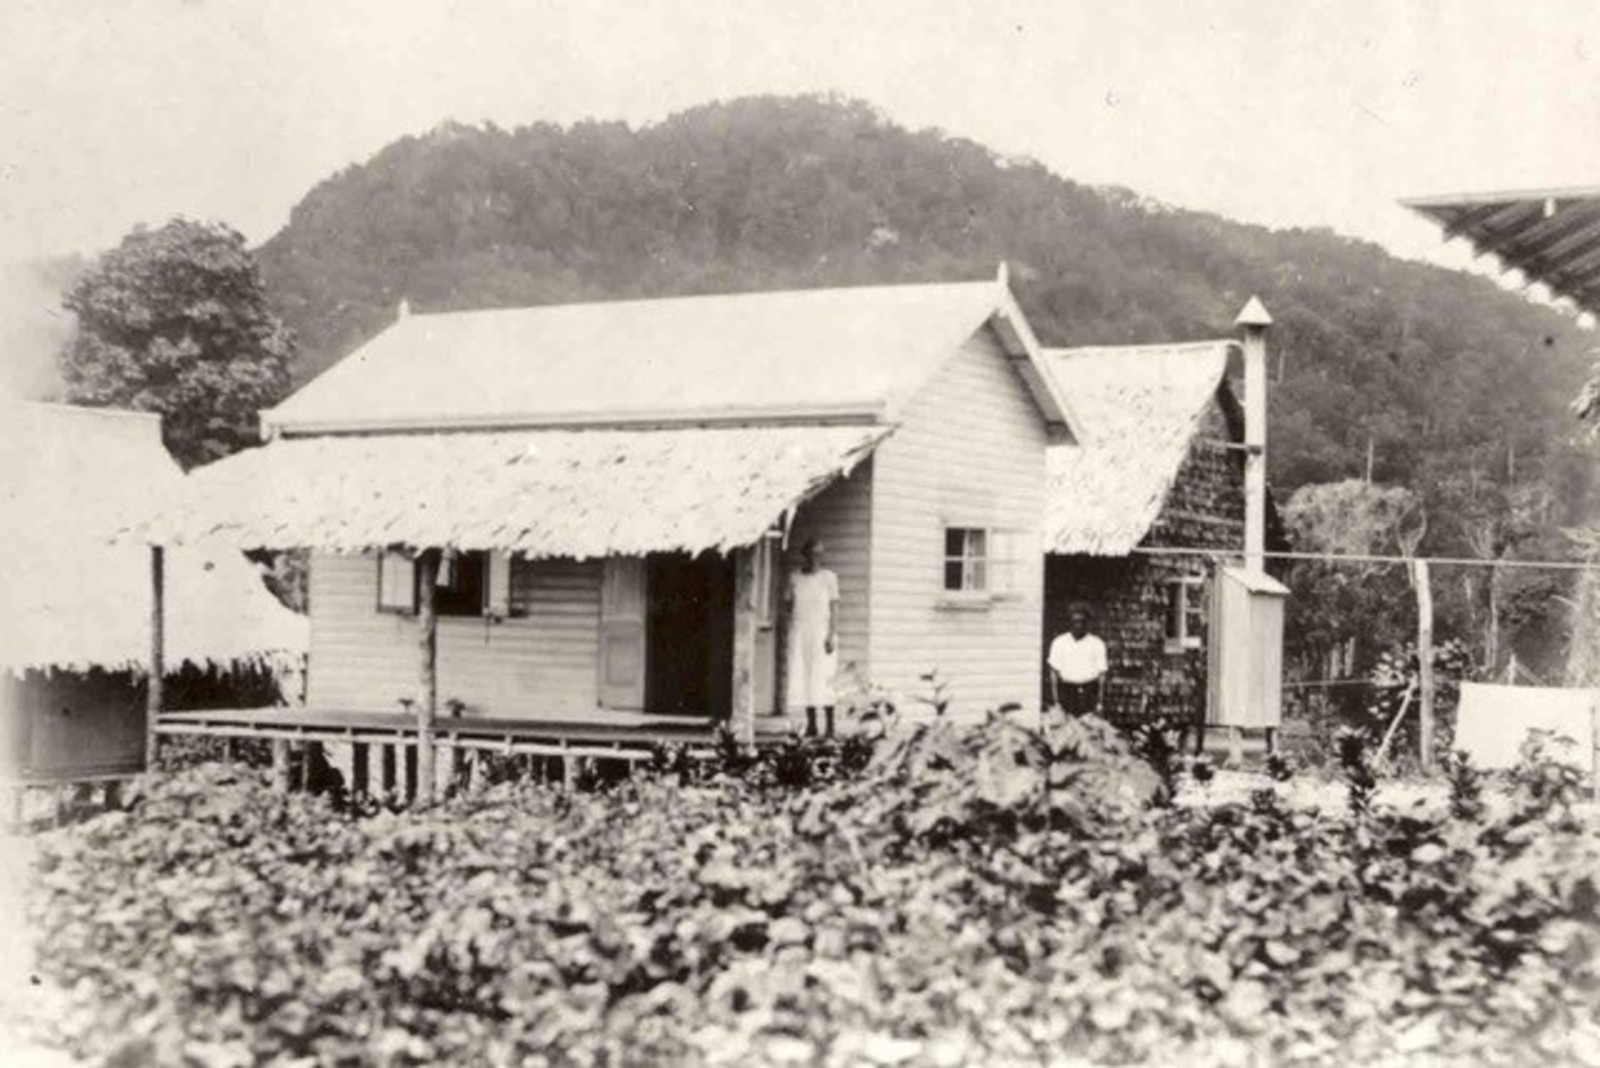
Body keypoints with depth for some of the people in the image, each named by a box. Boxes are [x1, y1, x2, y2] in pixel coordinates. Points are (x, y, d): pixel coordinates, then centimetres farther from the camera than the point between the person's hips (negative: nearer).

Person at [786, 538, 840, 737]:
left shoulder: (828, 577, 0)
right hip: (799, 633, 3)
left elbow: (835, 608, -3)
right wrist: (790, 636, 8)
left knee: (822, 679, -9)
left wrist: (832, 635, -11)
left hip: (821, 631, -3)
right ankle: (810, 724, 4)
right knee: (802, 678, -1)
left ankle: (830, 726, -6)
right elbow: (790, 606, 14)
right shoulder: (795, 578, 10)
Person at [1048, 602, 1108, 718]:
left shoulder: (1097, 644, 3)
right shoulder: (1059, 643, 4)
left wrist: (1099, 702, 1)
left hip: (1090, 691, 0)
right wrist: (1056, 702, 0)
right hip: (1066, 691, 0)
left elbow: (1101, 674, 5)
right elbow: (1054, 672, 4)